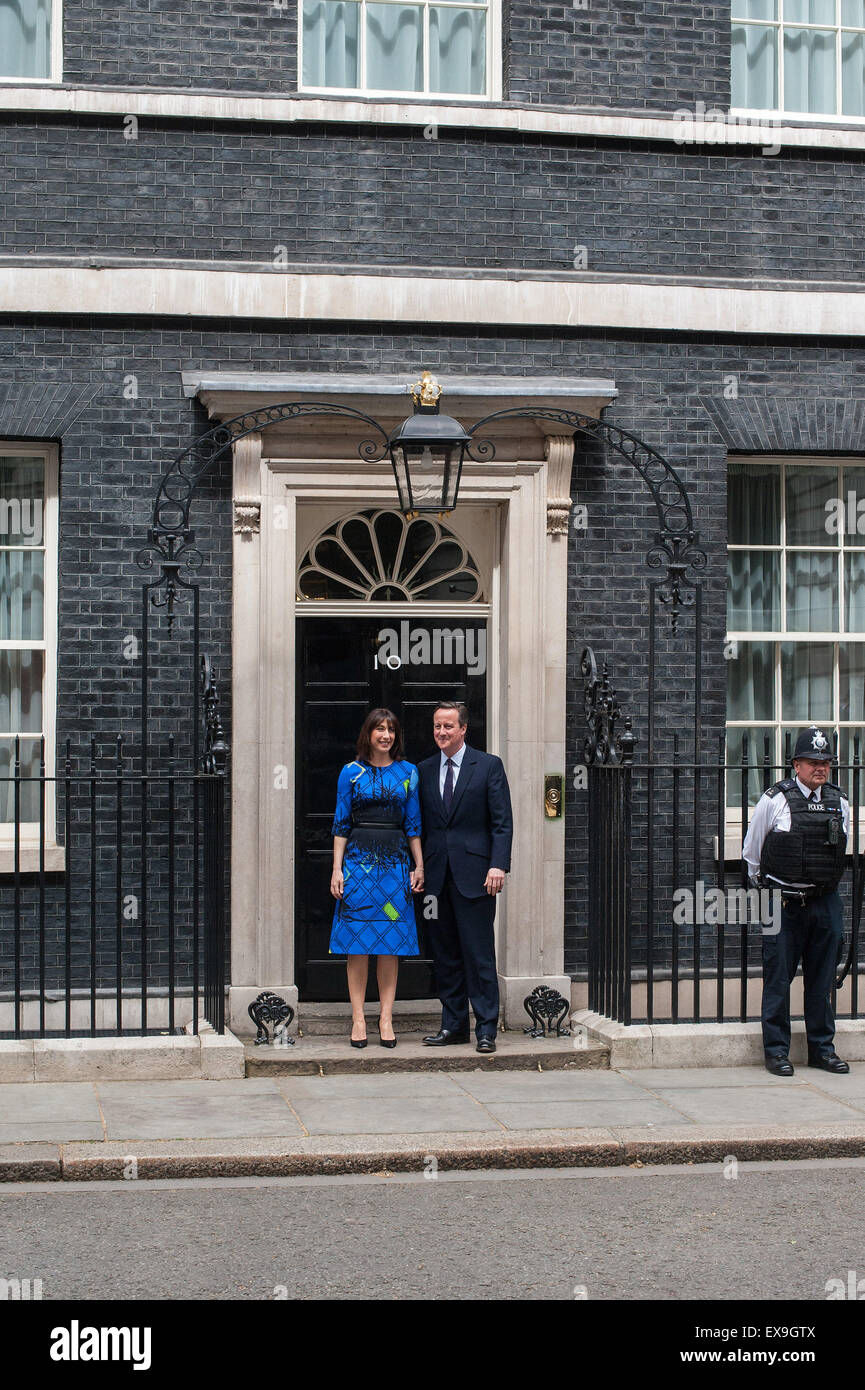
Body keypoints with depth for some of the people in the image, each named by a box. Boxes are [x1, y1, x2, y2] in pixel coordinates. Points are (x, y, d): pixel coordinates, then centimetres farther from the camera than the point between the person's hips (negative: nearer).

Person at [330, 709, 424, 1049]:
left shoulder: (407, 772, 9)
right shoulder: (351, 772, 5)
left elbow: (413, 823, 11)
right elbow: (341, 824, 4)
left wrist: (419, 865, 5)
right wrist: (337, 869, -3)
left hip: (395, 863, 1)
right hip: (358, 860, -1)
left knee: (391, 943, 1)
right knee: (358, 943, -2)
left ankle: (386, 1018, 6)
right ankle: (358, 1018, 2)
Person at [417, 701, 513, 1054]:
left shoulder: (489, 766, 1)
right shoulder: (424, 770, 12)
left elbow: (502, 822, -3)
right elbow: (419, 824, 15)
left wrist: (498, 865, -13)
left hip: (473, 874, -4)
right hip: (436, 875, 4)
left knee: (479, 955, -4)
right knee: (444, 955, 8)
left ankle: (486, 1029, 1)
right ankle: (453, 1025, 16)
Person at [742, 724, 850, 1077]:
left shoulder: (839, 803, 7)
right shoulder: (774, 800, -5)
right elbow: (751, 853, 5)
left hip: (825, 902, 4)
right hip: (783, 904, -4)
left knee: (822, 980, 9)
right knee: (778, 979, 0)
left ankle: (822, 1048, 20)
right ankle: (776, 1051, 9)